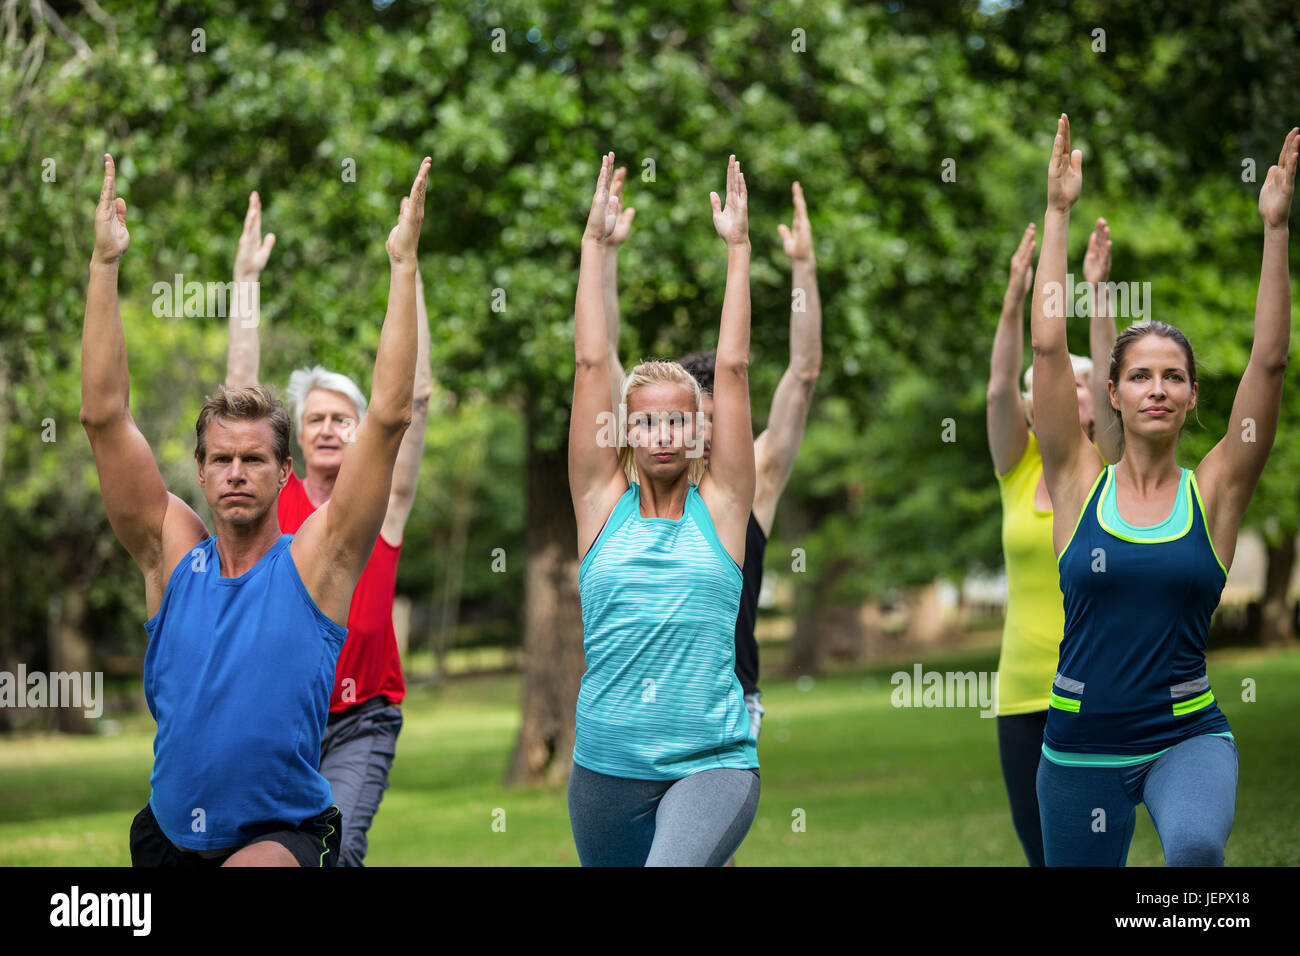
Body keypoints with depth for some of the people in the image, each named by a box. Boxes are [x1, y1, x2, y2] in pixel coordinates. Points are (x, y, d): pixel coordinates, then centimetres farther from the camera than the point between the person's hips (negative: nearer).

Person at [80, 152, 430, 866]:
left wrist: (404, 265, -12)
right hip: (169, 843, 4)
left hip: (286, 837, -4)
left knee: (255, 871, -34)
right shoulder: (173, 553, 2)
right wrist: (105, 265, -8)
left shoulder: (317, 560, -5)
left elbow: (389, 416, -10)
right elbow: (104, 414, -3)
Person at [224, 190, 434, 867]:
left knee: (335, 849, -20)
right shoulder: (275, 501, 5)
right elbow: (240, 391, 3)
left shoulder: (383, 505, 1)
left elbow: (416, 396, -4)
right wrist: (245, 278, 0)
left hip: (360, 721, -2)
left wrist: (409, 275, -6)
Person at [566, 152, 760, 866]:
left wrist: (737, 247, 4)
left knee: (676, 866, -30)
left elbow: (732, 367, 2)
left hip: (713, 761, -3)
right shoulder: (603, 504, 7)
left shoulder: (720, 507, 5)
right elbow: (591, 363, 4)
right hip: (606, 766, 3)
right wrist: (594, 242, 3)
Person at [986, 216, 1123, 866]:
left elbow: (1107, 385, -13)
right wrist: (1015, 300, -17)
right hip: (1022, 692, 3)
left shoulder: (1108, 472, 1)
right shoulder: (1019, 471, 7)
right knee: (1043, 852, 6)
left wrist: (1097, 294, -19)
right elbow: (999, 389, -6)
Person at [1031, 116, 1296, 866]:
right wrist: (1059, 213, -6)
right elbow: (1048, 346, -4)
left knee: (1196, 846, -36)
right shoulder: (1080, 484, 2)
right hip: (1082, 742, 2)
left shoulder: (1214, 493, 1)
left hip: (1188, 735, -2)